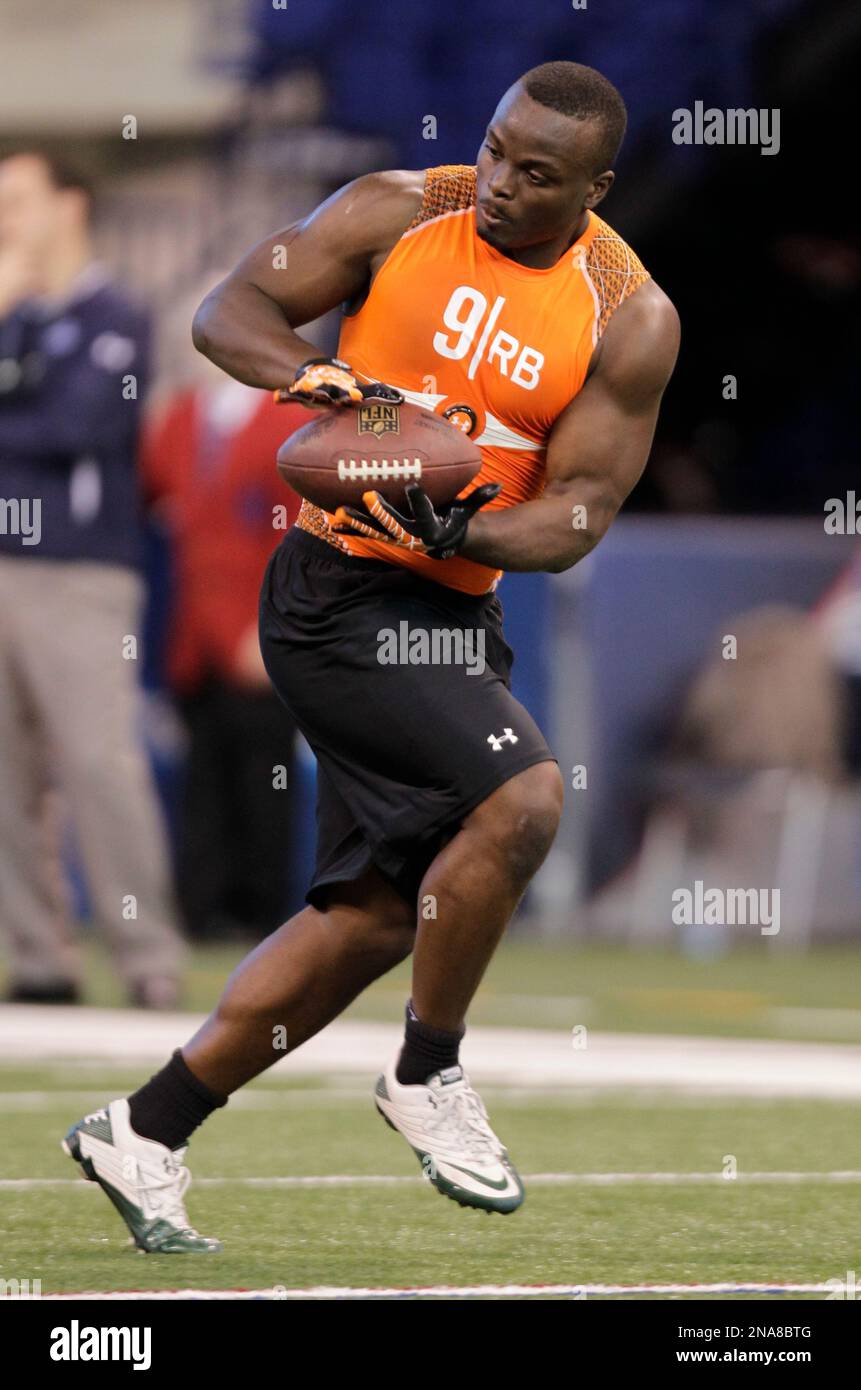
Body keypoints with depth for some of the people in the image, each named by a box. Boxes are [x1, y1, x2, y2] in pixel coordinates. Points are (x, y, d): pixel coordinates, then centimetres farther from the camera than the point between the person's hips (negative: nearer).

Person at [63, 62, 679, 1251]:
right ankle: (427, 1076, -5)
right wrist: (311, 374, -24)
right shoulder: (399, 216, -5)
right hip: (338, 598, -5)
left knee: (375, 918, 10)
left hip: (453, 609, 5)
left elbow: (580, 514, -4)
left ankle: (145, 1134, 22)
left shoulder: (631, 319, -2)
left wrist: (462, 535, -23)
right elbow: (229, 313, -3)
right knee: (522, 794, -24)